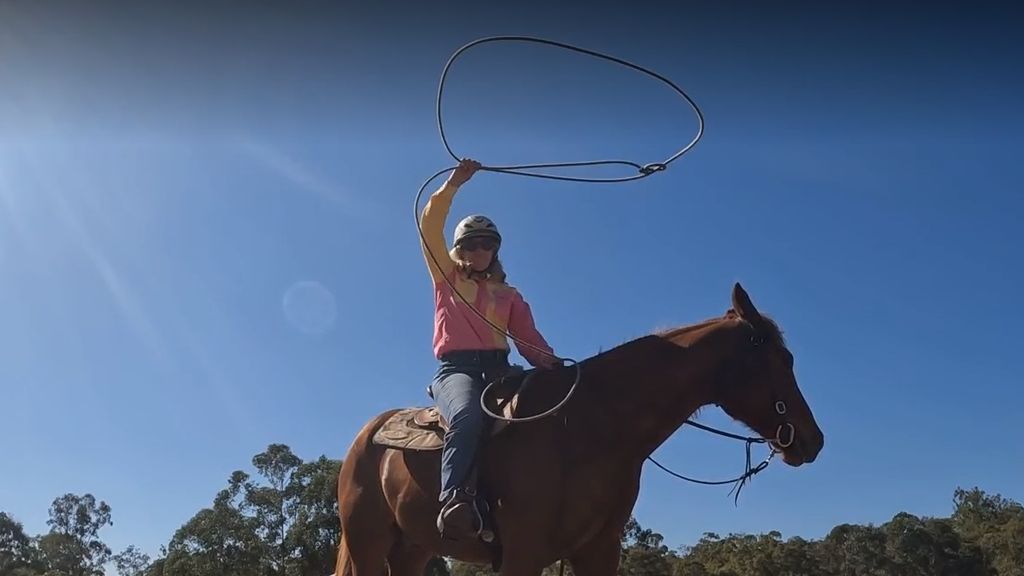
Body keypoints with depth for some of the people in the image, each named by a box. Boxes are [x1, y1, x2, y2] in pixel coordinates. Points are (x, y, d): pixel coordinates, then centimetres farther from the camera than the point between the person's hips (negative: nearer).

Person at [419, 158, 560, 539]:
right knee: (468, 415, -38)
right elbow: (430, 226, 5)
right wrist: (454, 183, -3)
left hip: (497, 369, 4)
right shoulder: (446, 278, 18)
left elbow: (529, 337, 11)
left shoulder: (508, 295, 25)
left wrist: (552, 363, -8)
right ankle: (453, 499, -49)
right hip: (456, 368, -3)